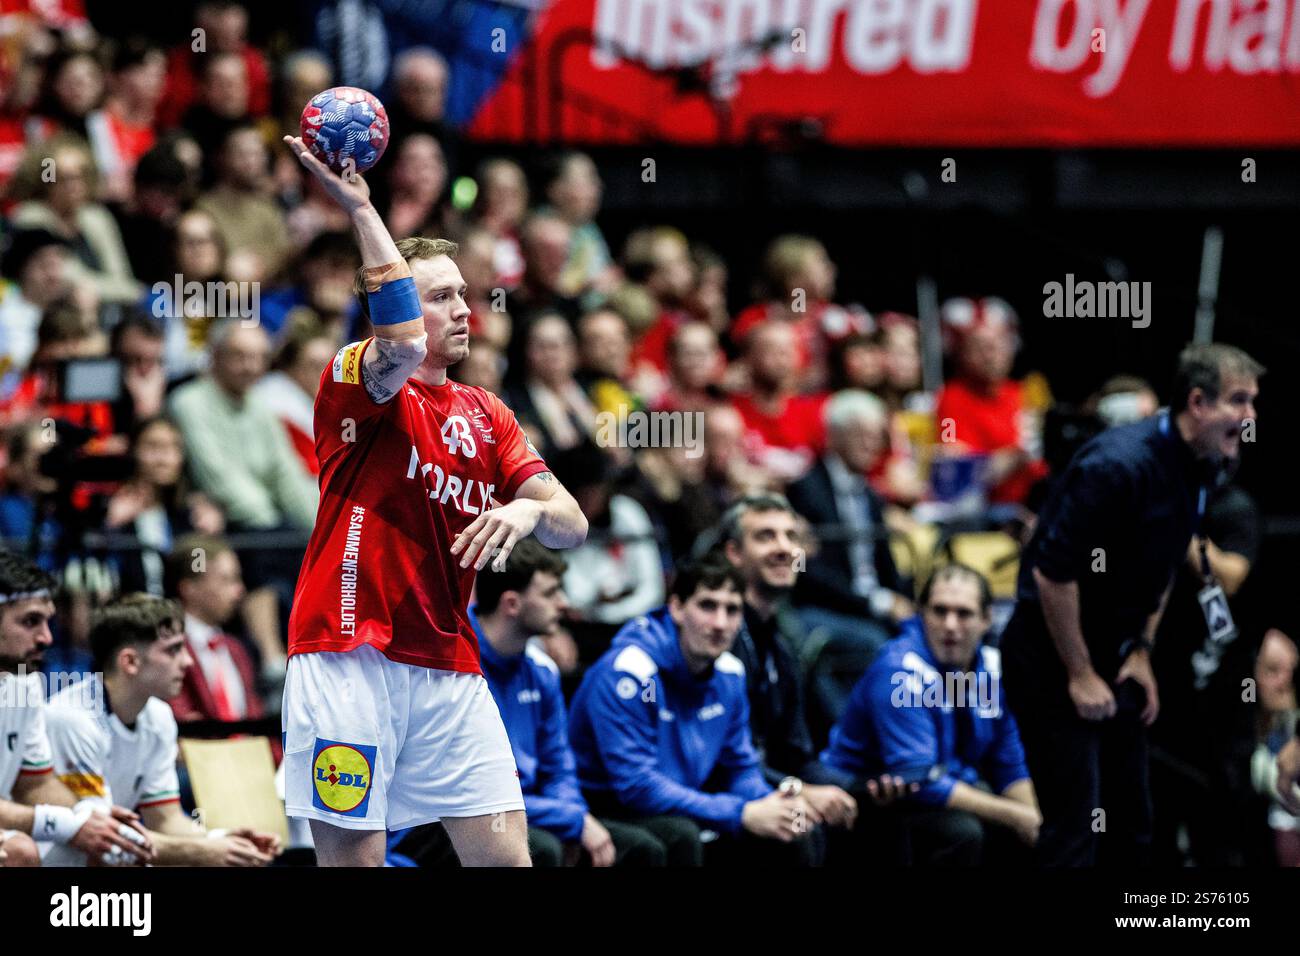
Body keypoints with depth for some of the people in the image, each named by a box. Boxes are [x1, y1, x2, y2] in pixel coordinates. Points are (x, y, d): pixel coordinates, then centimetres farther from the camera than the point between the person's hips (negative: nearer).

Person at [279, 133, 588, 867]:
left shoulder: (486, 415, 17)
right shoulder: (356, 382, -1)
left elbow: (572, 524, 9)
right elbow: (401, 345, -26)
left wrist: (531, 510, -15)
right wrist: (361, 210, -25)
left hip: (449, 668, 6)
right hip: (351, 659, -6)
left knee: (506, 856, -1)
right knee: (354, 858, -6)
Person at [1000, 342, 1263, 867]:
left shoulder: (1198, 469, 3)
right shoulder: (1119, 465, -26)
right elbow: (1052, 573, -25)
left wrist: (1141, 651, 9)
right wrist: (1079, 676, -19)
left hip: (1113, 659, 9)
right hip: (1050, 660, -9)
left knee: (1131, 826, 11)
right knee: (1074, 827, -12)